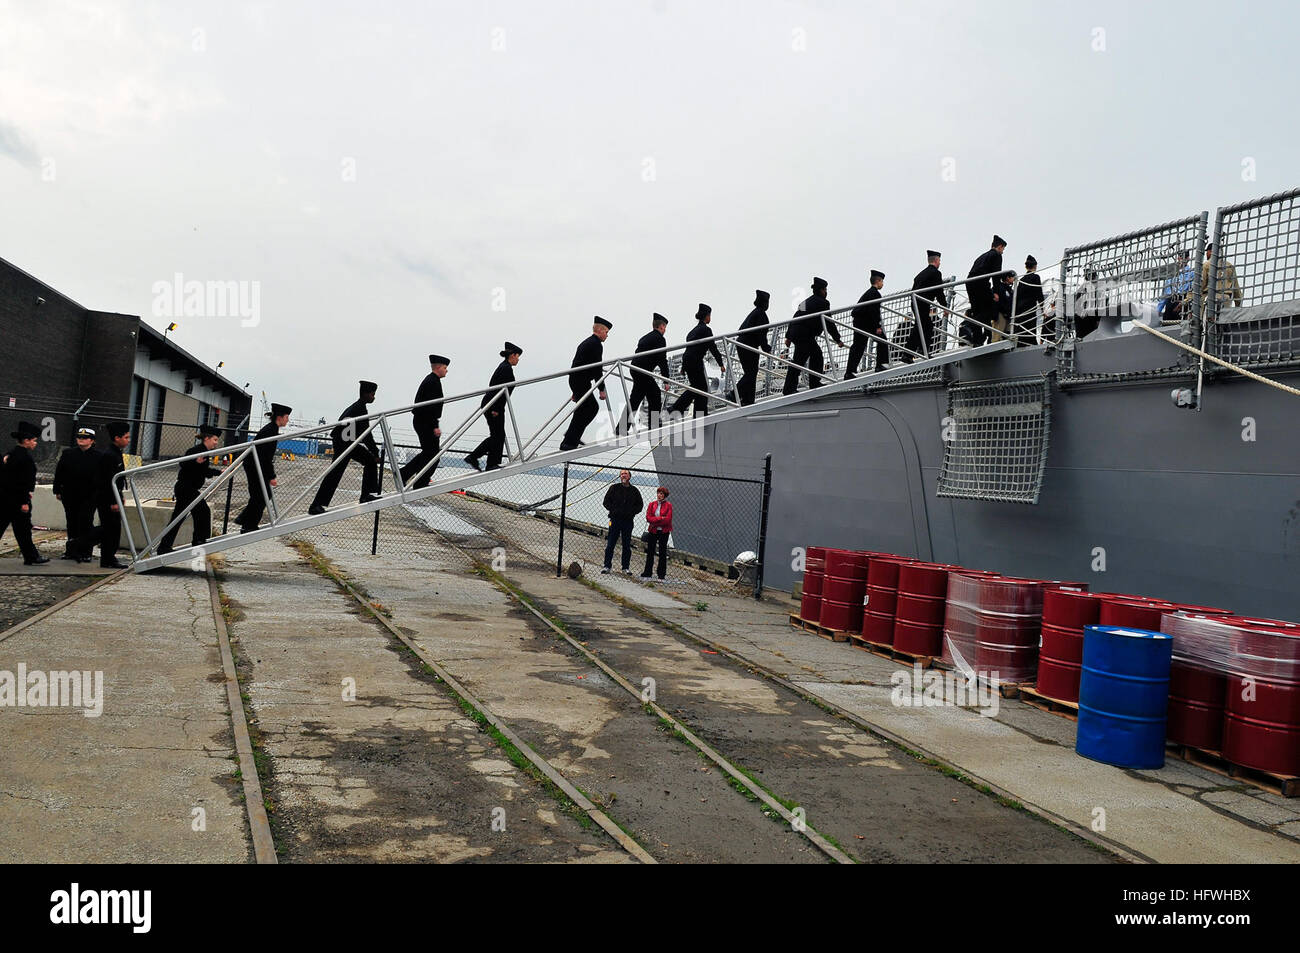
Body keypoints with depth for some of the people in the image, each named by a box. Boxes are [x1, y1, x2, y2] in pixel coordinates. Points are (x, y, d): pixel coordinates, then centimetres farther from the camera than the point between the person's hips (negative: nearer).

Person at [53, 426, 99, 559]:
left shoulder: (98, 457, -1)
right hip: (69, 496, 4)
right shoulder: (68, 453, 7)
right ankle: (71, 550, 19)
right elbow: (59, 473, 10)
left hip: (88, 497, -4)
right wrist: (58, 491, 7)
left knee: (85, 522, -6)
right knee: (72, 523, 10)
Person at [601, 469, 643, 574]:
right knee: (610, 544, -1)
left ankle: (626, 567, 13)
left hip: (628, 521, 1)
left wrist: (631, 512, -5)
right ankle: (607, 566, 4)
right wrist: (613, 510, -7)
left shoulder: (634, 491, 8)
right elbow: (606, 501, 6)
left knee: (627, 545, 5)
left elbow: (639, 505, 11)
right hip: (615, 519, -1)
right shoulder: (614, 488, 6)